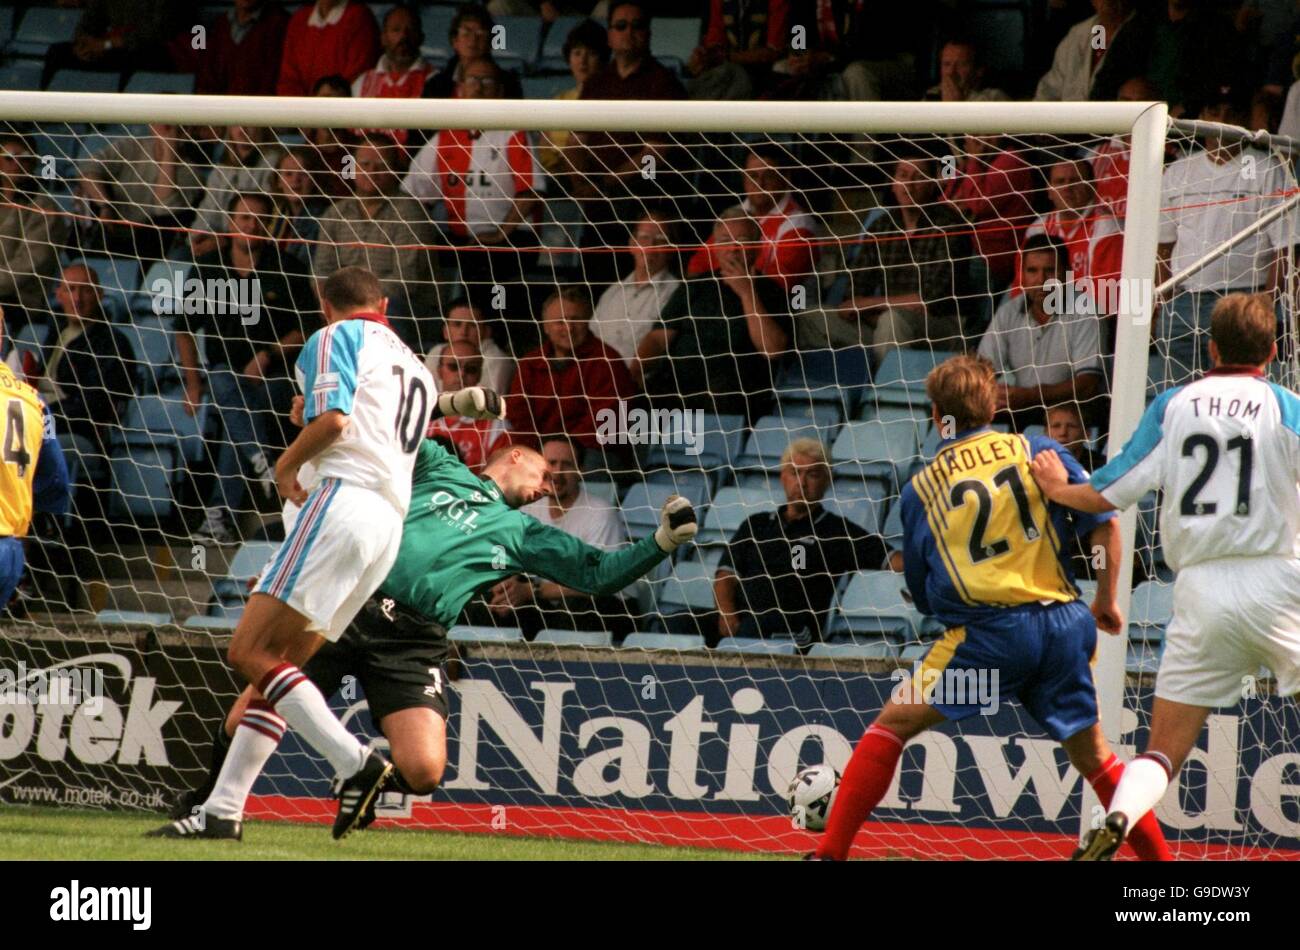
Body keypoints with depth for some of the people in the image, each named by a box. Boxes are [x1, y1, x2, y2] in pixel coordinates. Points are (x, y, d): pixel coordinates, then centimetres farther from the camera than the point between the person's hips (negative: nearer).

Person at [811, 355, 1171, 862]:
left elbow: (923, 595, 14)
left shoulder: (920, 488, 9)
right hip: (1066, 625, 3)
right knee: (1092, 752, 17)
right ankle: (1159, 856, 17)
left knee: (892, 724, 4)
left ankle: (830, 851, -4)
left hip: (989, 631, -3)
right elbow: (1105, 521, 5)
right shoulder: (1036, 451, 10)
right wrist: (1106, 601, 16)